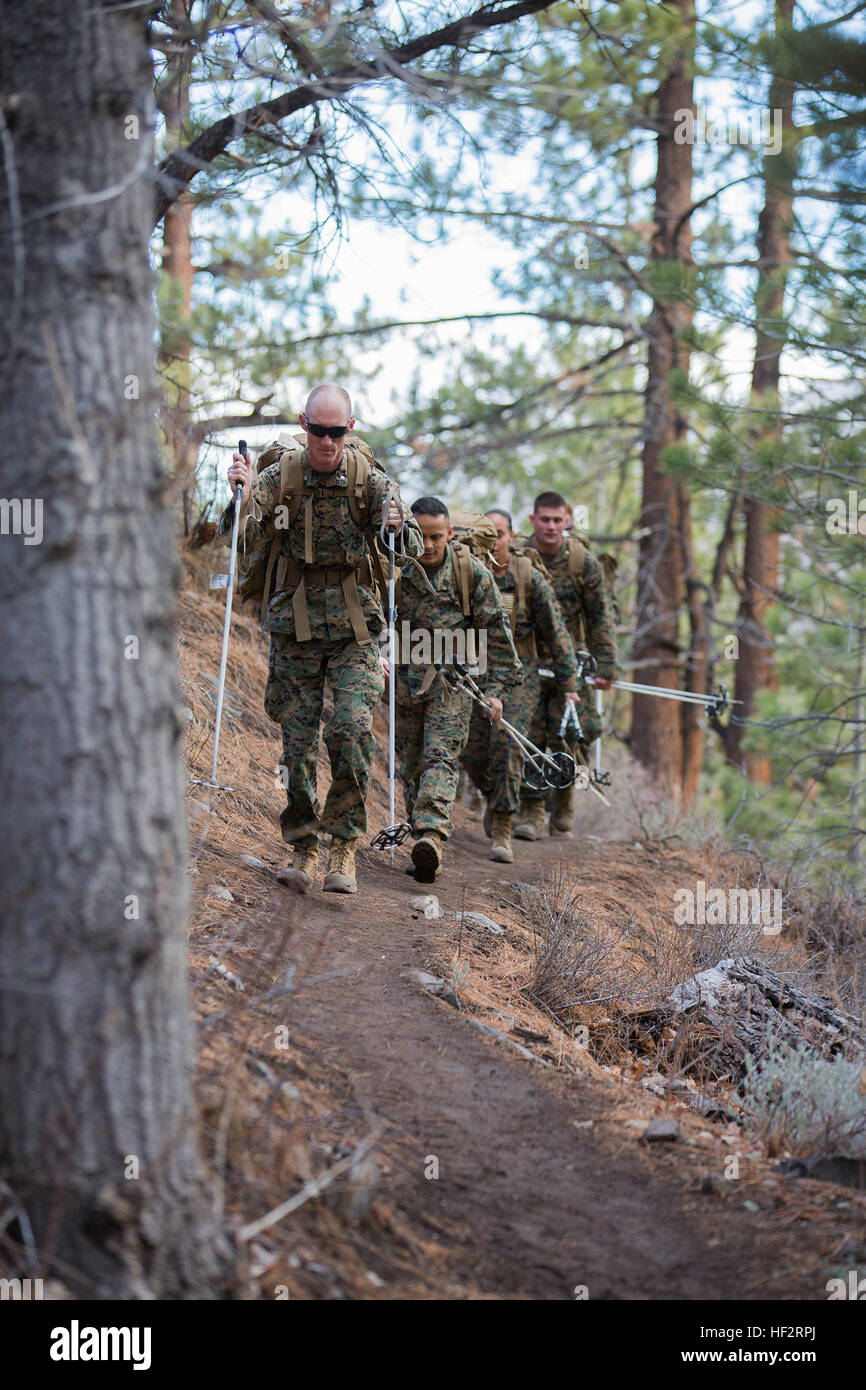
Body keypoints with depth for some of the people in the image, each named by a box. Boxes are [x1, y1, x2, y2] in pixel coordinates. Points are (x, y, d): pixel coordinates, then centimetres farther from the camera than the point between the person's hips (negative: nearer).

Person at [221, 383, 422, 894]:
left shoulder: (371, 481, -3)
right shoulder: (280, 477, -1)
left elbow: (413, 547, -8)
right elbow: (240, 540, -7)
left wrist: (398, 529, -31)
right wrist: (243, 497, -25)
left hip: (355, 630, -1)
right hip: (296, 629, 1)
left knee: (353, 730, -18)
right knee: (298, 744, 1)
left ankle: (345, 847, -7)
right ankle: (304, 850, 16)